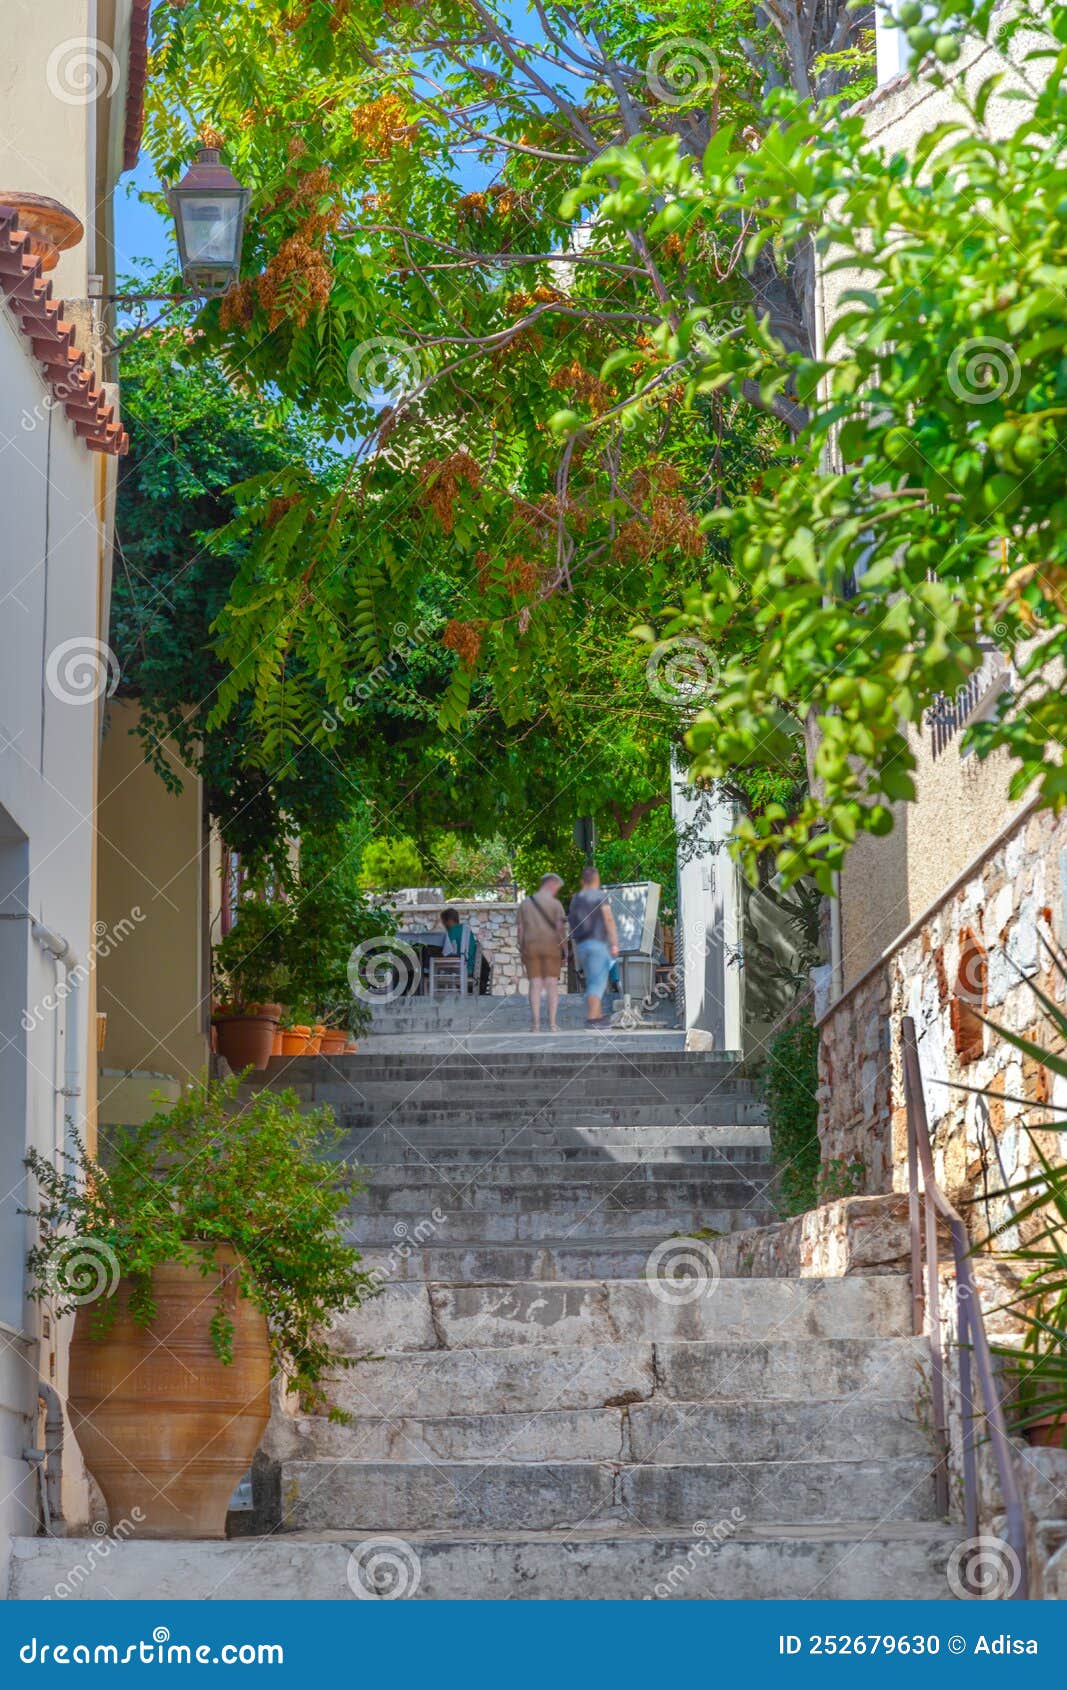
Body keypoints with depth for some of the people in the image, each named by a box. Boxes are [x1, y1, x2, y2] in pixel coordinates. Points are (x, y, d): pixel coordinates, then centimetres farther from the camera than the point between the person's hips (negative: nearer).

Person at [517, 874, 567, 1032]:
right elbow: (560, 928, -11)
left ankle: (535, 1024, -2)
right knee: (552, 985, 0)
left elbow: (521, 929, 6)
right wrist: (564, 948, -4)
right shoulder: (555, 904, -5)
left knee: (535, 985, 2)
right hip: (551, 946, -3)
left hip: (531, 947, 3)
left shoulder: (525, 903, 7)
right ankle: (552, 1024, -3)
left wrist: (522, 951, 10)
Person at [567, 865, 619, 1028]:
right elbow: (609, 919, -14)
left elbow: (571, 924, 17)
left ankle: (597, 1016, 17)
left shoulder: (575, 900, 15)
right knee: (598, 982, -9)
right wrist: (615, 943, -15)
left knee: (592, 982, 15)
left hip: (581, 945, 7)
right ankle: (591, 1018, -18)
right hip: (598, 942, -7)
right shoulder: (601, 896, -4)